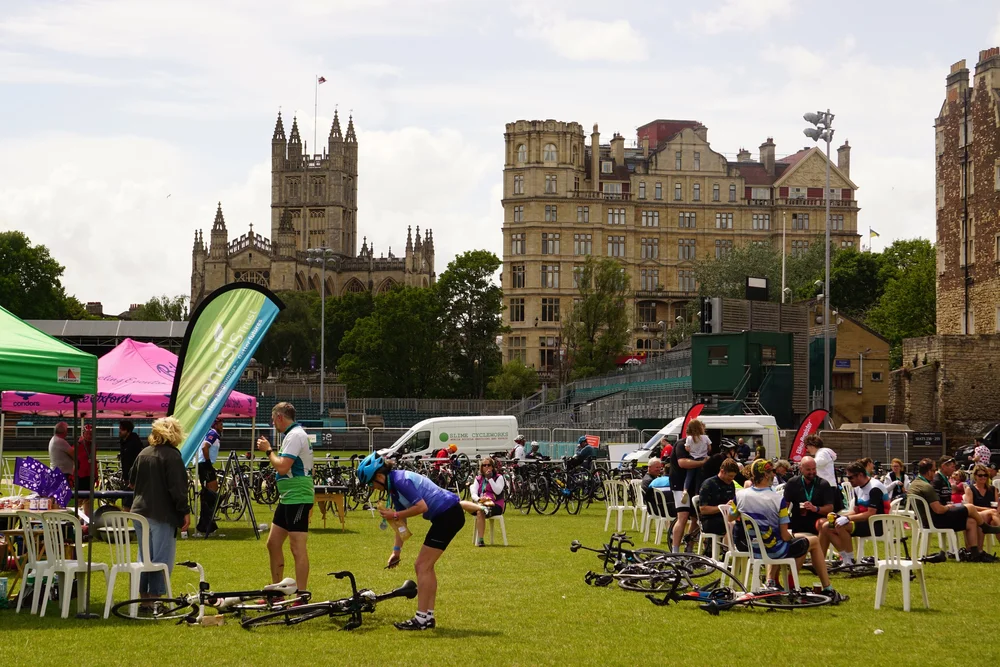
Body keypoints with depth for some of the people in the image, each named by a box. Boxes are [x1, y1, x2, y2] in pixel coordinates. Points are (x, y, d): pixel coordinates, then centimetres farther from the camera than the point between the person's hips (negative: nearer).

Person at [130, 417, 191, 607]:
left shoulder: (143, 454, 10)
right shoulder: (172, 456, -11)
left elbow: (133, 480, 19)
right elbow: (177, 487, -16)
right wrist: (185, 511, -11)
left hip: (141, 511, 7)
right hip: (162, 514, -7)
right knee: (162, 559, -2)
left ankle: (143, 596, 17)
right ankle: (155, 597, -4)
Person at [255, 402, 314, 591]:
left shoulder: (295, 435, -15)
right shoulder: (293, 434, 17)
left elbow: (282, 467, -22)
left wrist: (268, 450, -10)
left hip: (297, 499, -11)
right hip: (287, 498, 11)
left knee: (297, 548, -9)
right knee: (273, 543, 14)